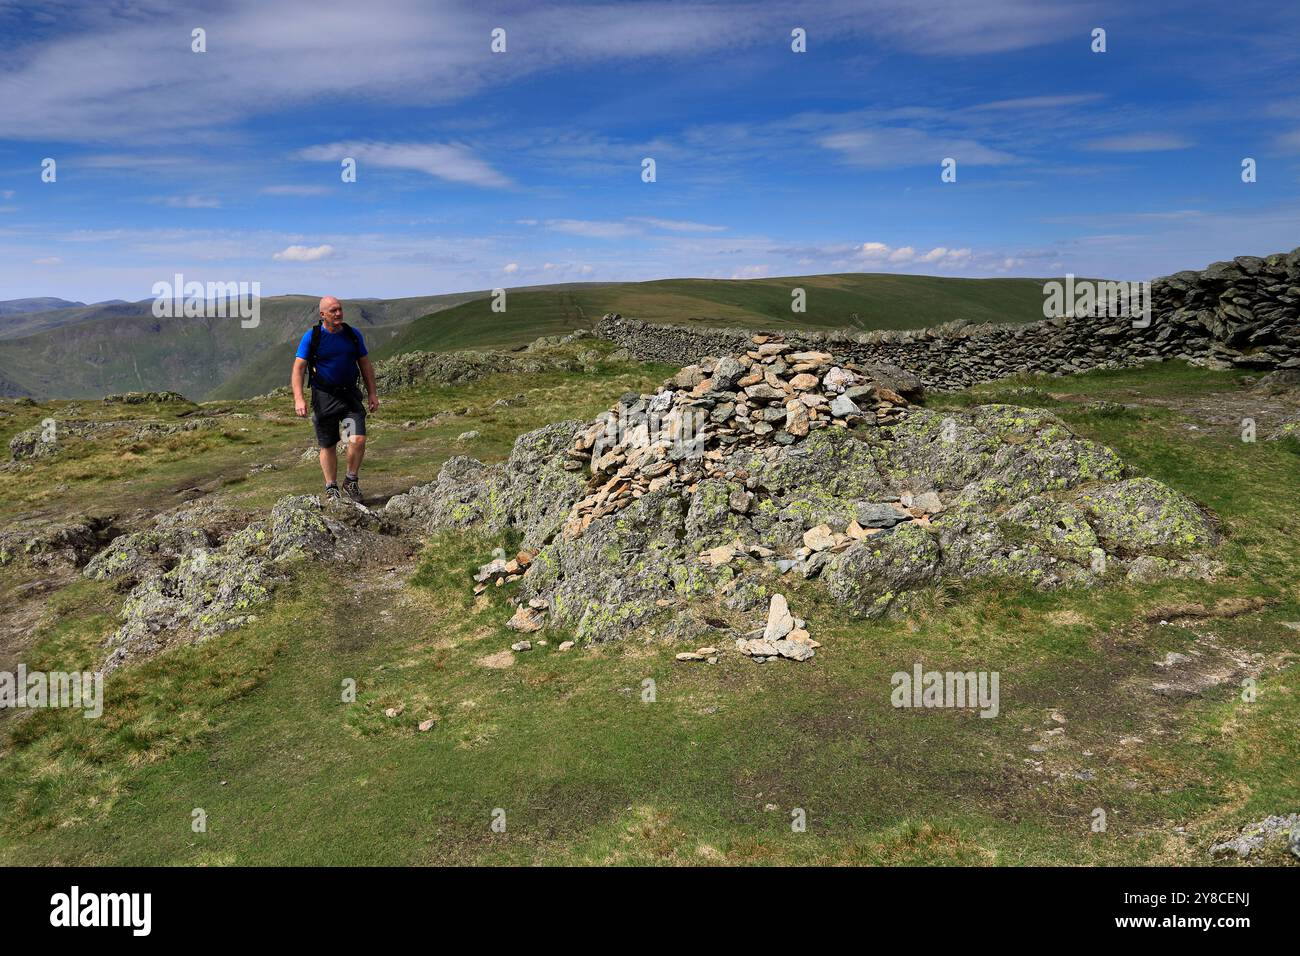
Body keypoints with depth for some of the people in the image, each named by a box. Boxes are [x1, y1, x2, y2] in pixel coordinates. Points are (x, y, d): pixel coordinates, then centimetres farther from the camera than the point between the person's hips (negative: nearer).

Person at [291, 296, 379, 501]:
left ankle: (351, 481, 8)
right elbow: (298, 368, -10)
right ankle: (331, 488, 23)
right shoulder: (311, 337, -7)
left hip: (350, 395, 2)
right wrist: (299, 398, -21)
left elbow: (365, 364, 12)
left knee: (358, 440, -14)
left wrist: (372, 393, 8)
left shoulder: (353, 334, 2)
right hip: (324, 398, -2)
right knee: (327, 446, 8)